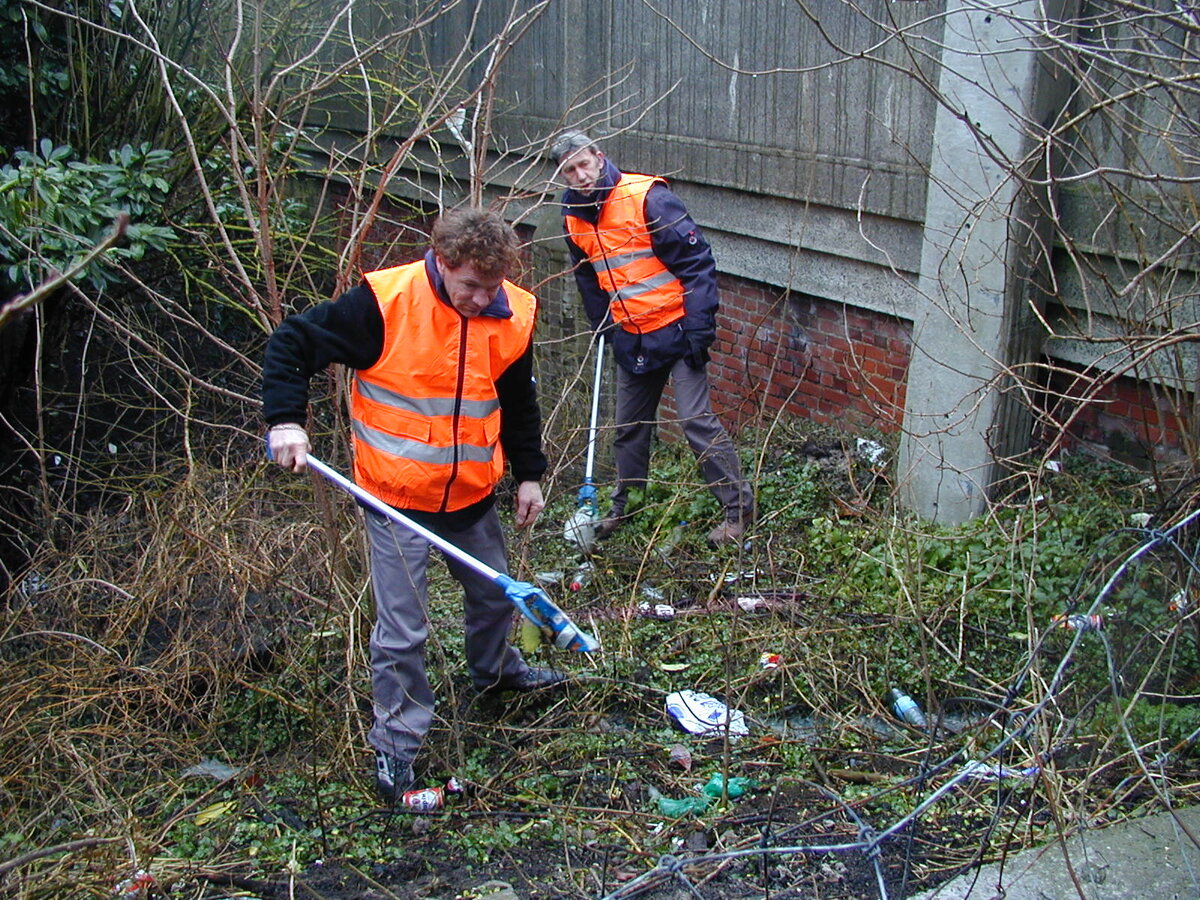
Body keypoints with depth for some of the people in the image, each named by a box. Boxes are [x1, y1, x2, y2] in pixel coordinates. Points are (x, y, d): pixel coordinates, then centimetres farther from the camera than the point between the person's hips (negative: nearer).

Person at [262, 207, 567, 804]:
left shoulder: (514, 316, -5)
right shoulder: (384, 303, -21)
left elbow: (518, 402, 11)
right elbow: (293, 342, -12)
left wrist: (528, 474, 12)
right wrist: (285, 420, -22)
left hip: (472, 492, 5)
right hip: (396, 495, -5)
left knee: (494, 594, 23)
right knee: (402, 628, -1)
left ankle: (494, 669, 55)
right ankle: (396, 744, 19)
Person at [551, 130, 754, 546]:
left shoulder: (646, 197, -16)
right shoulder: (574, 217, 4)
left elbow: (696, 260, -17)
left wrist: (699, 327, -19)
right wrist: (605, 330, 16)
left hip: (675, 329, -7)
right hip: (631, 338, 7)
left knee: (696, 419, -9)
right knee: (629, 427, 15)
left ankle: (740, 507, 2)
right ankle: (624, 506, 31)